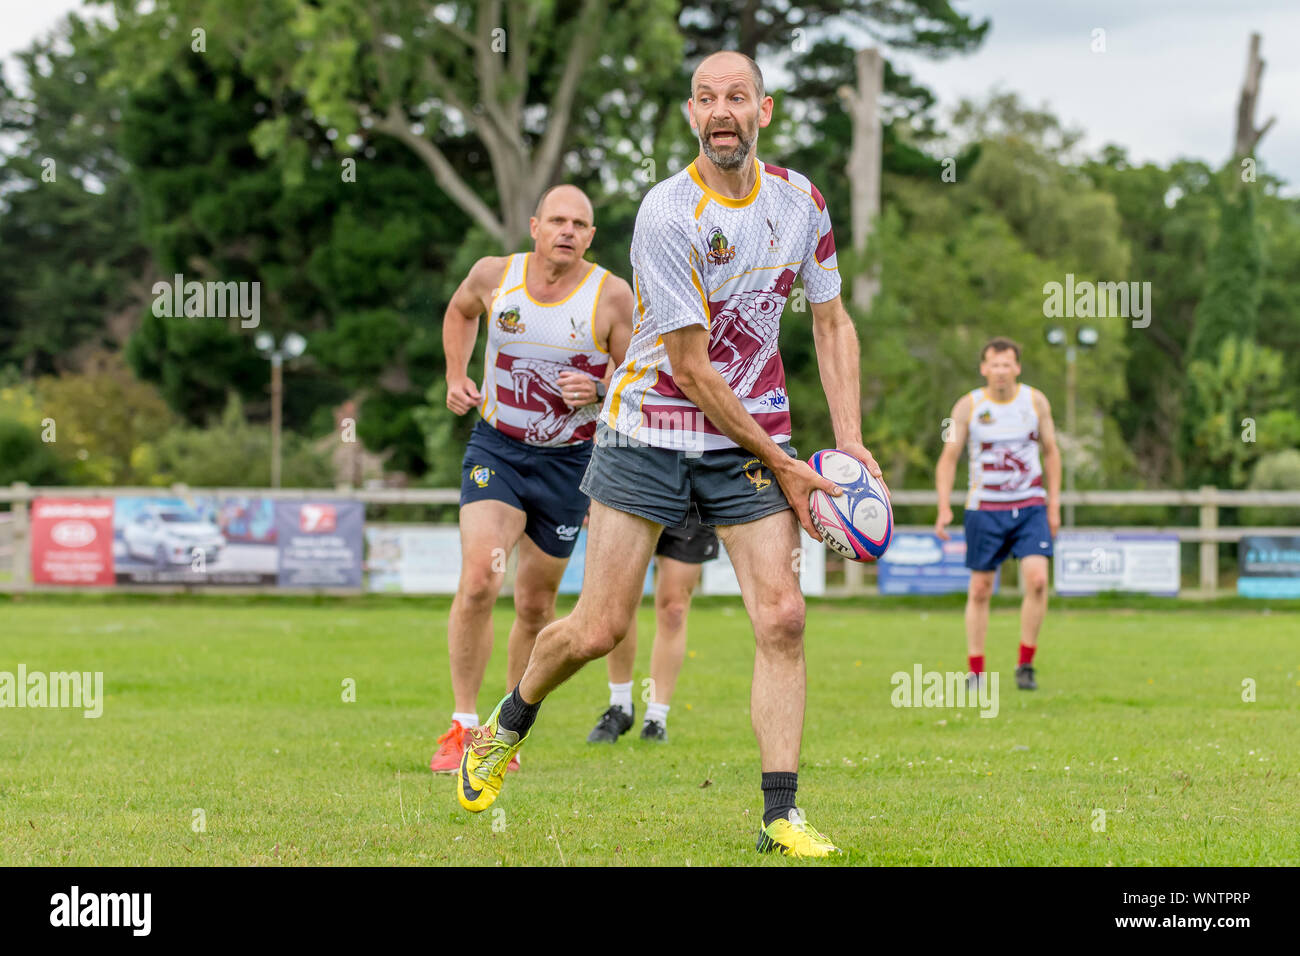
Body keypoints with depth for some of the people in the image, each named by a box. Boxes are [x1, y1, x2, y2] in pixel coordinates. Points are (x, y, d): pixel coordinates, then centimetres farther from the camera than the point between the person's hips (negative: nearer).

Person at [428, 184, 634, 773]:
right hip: (495, 448, 0)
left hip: (568, 460, 0)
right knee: (478, 579, -20)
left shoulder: (611, 295, -10)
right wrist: (456, 378, 8)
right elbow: (460, 311, 19)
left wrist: (598, 391, -22)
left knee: (535, 604, 8)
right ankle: (462, 725, -10)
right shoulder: (494, 275, -5)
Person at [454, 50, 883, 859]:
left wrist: (849, 441, 1)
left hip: (753, 436, 4)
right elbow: (690, 370, -16)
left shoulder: (800, 200, 0)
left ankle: (781, 814, -7)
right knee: (599, 630, -1)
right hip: (650, 435, -4)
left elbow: (831, 321, 12)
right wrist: (781, 466, -13)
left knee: (782, 618, -11)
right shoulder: (669, 213, -17)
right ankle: (507, 727, 29)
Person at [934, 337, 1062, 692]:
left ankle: (1026, 665, -3)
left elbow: (1050, 452, 11)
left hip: (1030, 506, 1)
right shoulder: (968, 406, -4)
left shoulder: (1036, 401, 1)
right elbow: (949, 458, 2)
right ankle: (976, 672, 12)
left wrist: (1054, 505, 7)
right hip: (985, 509, 0)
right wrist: (944, 508, -9)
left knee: (1036, 579, -16)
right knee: (980, 589, 2)